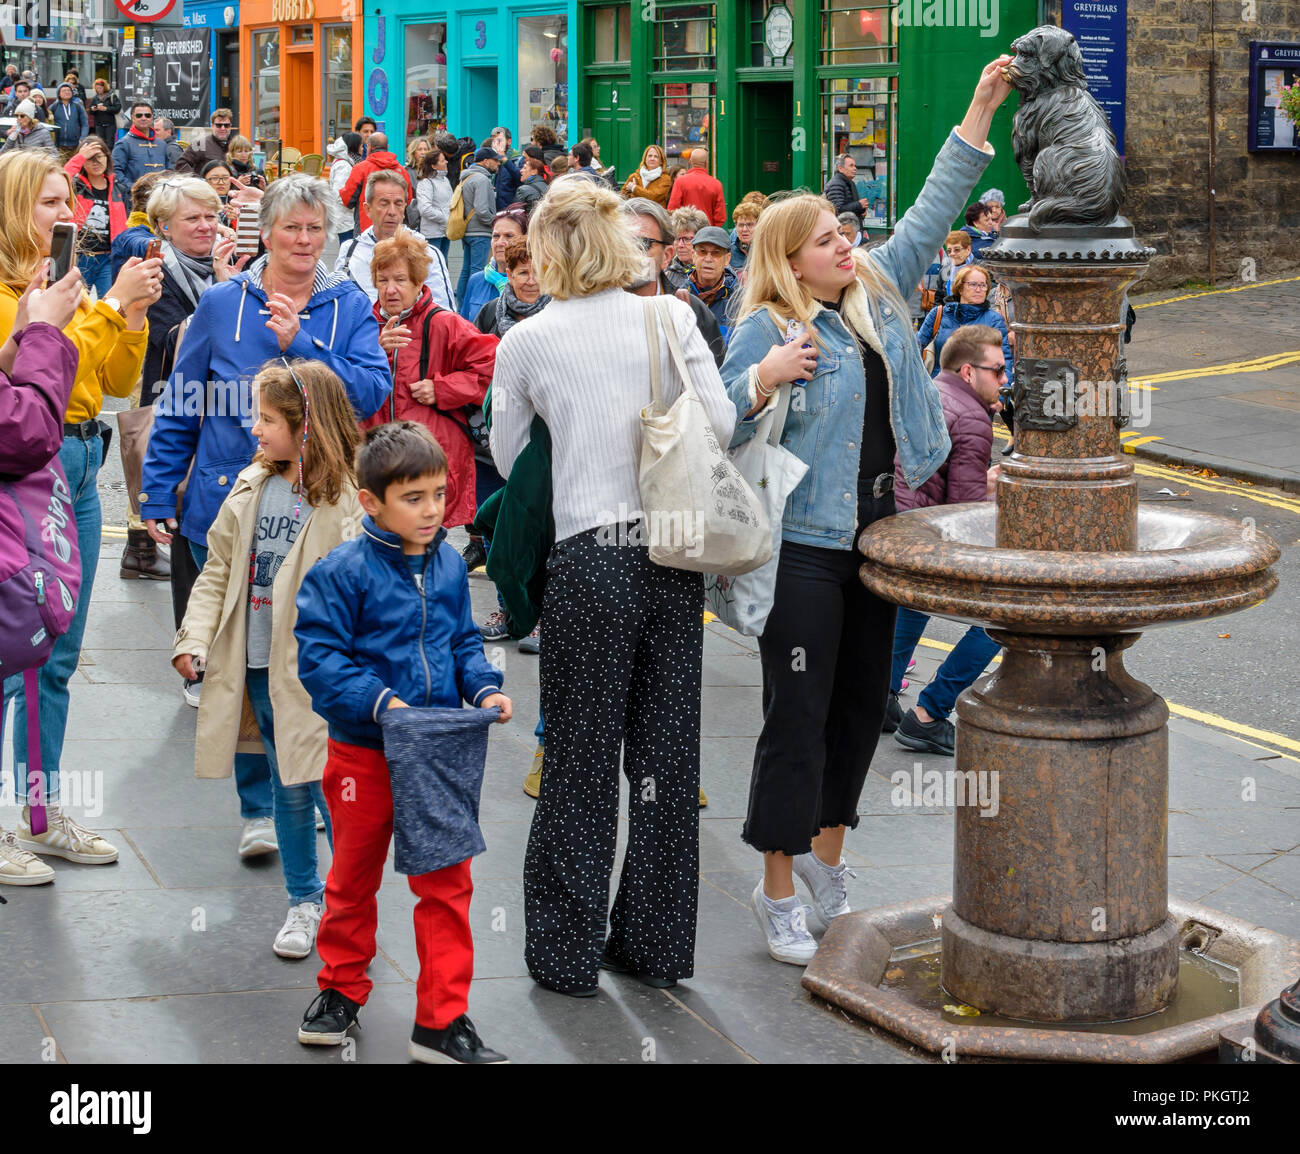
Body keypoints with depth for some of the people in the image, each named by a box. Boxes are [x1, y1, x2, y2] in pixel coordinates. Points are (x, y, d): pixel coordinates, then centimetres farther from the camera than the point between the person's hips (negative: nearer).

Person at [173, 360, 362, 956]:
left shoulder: (348, 501, -11)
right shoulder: (249, 490, 7)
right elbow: (218, 572, 12)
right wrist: (195, 638, -1)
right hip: (259, 667, 6)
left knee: (329, 787, -5)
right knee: (288, 790, 15)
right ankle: (304, 900, 28)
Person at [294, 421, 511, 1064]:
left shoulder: (448, 566, 4)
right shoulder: (342, 572, -13)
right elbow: (318, 656, -15)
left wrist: (484, 688, -3)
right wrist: (380, 701, -24)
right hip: (364, 753, -4)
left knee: (447, 884, 3)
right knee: (353, 878, 14)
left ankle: (443, 1021, 11)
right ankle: (341, 991, 36)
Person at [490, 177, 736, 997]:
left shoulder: (529, 342, -2)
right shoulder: (671, 317, 3)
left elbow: (501, 459, 8)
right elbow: (722, 422, -1)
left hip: (591, 560, -3)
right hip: (676, 555, 3)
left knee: (583, 760, 7)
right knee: (667, 752, 11)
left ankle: (569, 951, 15)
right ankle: (657, 943, 20)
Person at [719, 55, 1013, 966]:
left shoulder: (876, 296, 8)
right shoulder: (766, 329, -11)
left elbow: (931, 217, 10)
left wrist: (979, 116, 6)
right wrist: (763, 380, -32)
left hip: (876, 532, 7)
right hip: (804, 543, -7)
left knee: (864, 701, 15)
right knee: (799, 713, -3)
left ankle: (827, 847, 32)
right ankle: (779, 890, 6)